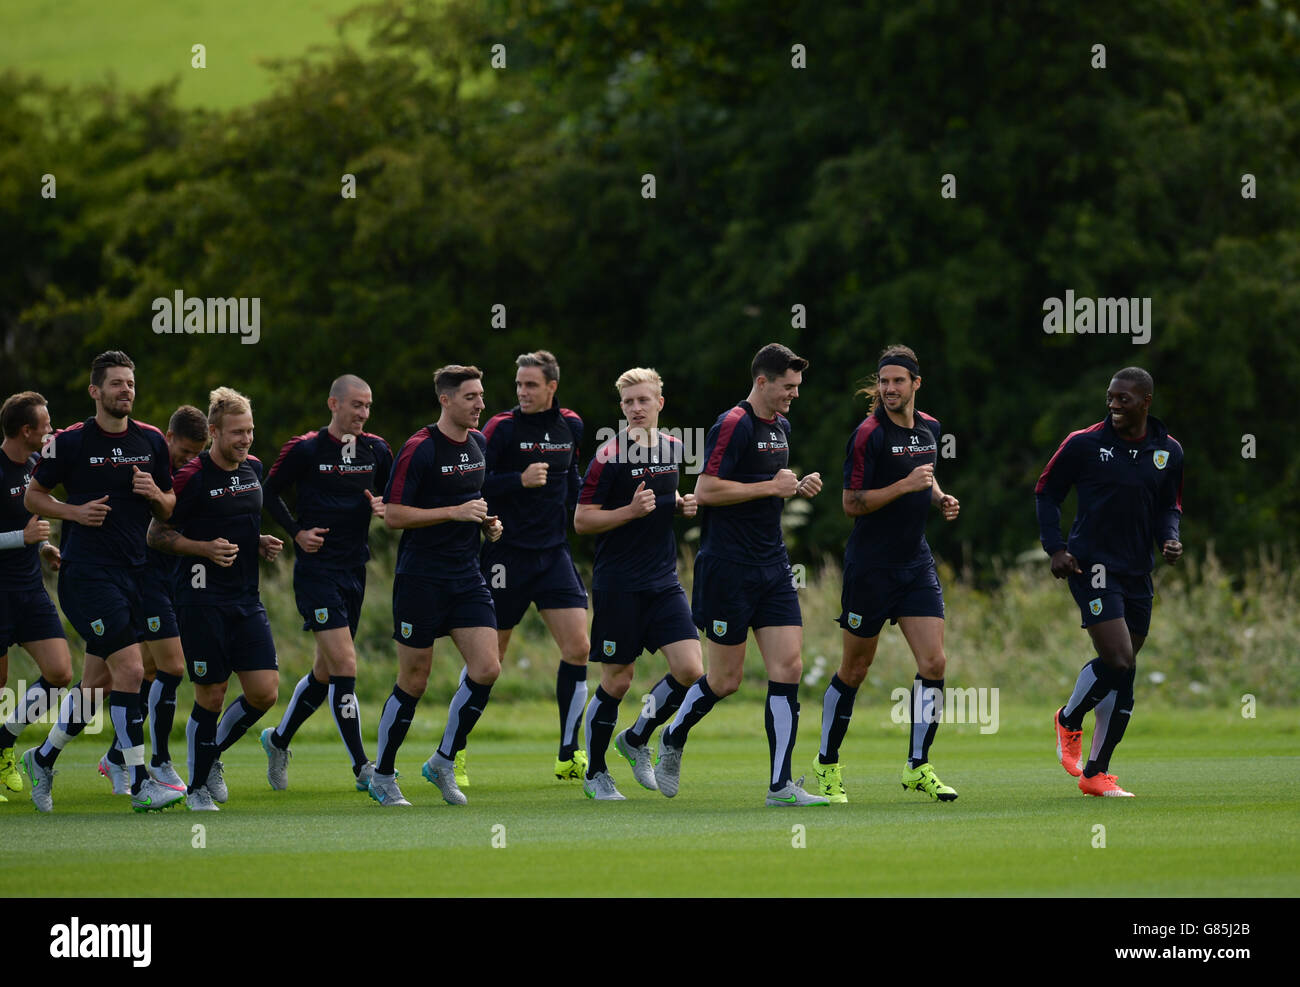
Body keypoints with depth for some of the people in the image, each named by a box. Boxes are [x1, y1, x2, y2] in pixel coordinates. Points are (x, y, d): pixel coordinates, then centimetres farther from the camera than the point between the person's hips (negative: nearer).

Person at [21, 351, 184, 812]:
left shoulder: (151, 441, 8)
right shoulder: (70, 442, -5)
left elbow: (169, 508, 16)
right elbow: (33, 496, 5)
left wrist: (156, 494, -7)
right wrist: (76, 512, -12)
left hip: (134, 569, 6)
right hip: (87, 571, -6)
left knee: (97, 679, 11)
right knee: (129, 668, -16)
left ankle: (43, 757, 32)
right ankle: (139, 783, -13)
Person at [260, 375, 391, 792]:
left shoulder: (375, 450, 5)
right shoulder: (305, 449, -8)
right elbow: (269, 492, 3)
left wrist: (383, 506, -6)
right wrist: (297, 532, -8)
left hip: (355, 568, 6)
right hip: (316, 567, -6)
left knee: (327, 671, 13)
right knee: (344, 664, -14)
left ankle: (278, 741, 35)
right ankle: (363, 769, -11)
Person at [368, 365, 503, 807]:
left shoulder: (479, 443, 9)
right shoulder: (419, 449, -14)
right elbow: (393, 515, -16)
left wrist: (488, 522, 5)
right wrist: (455, 512, -20)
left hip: (467, 576, 6)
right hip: (421, 579, -6)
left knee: (487, 668, -7)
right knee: (414, 682, -1)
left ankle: (443, 762, 9)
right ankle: (382, 776, 15)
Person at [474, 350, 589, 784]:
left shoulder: (571, 426, 8)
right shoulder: (502, 427, -8)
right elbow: (474, 487, -11)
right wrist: (519, 480, -22)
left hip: (554, 553, 4)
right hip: (506, 554, -4)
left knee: (578, 647, -6)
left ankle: (569, 755, 4)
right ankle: (454, 753, 12)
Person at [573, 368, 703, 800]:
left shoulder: (673, 448, 9)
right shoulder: (610, 457, -11)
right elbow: (582, 521, -10)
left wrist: (681, 505, 6)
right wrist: (632, 510, -22)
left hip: (664, 581, 6)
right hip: (618, 583, -5)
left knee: (690, 670, -7)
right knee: (616, 681, 1)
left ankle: (637, 739, 17)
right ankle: (595, 774, 18)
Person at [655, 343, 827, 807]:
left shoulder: (780, 427, 14)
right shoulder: (734, 425, -14)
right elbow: (706, 490, -20)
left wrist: (797, 488, 8)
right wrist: (771, 486, -18)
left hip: (773, 567, 8)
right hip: (728, 569, -8)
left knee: (788, 668, -4)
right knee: (725, 679, -1)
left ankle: (780, 786, -4)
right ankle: (672, 740, 28)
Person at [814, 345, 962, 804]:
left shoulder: (929, 429, 8)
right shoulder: (869, 434, -13)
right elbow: (852, 503, -16)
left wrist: (940, 498, 6)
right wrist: (906, 485, -23)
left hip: (916, 562, 6)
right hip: (870, 565, -6)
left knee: (933, 662, -6)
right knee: (855, 668, 4)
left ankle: (918, 766, 2)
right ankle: (828, 764, 20)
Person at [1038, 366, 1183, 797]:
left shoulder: (1168, 452, 6)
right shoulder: (1083, 443, -6)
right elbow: (1046, 492, 4)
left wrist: (1169, 539, -3)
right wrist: (1055, 548, -6)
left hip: (1138, 572, 5)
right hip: (1092, 564, -5)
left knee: (1122, 673, 5)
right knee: (1119, 662, -18)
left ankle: (1095, 772, 14)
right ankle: (1069, 720, 11)